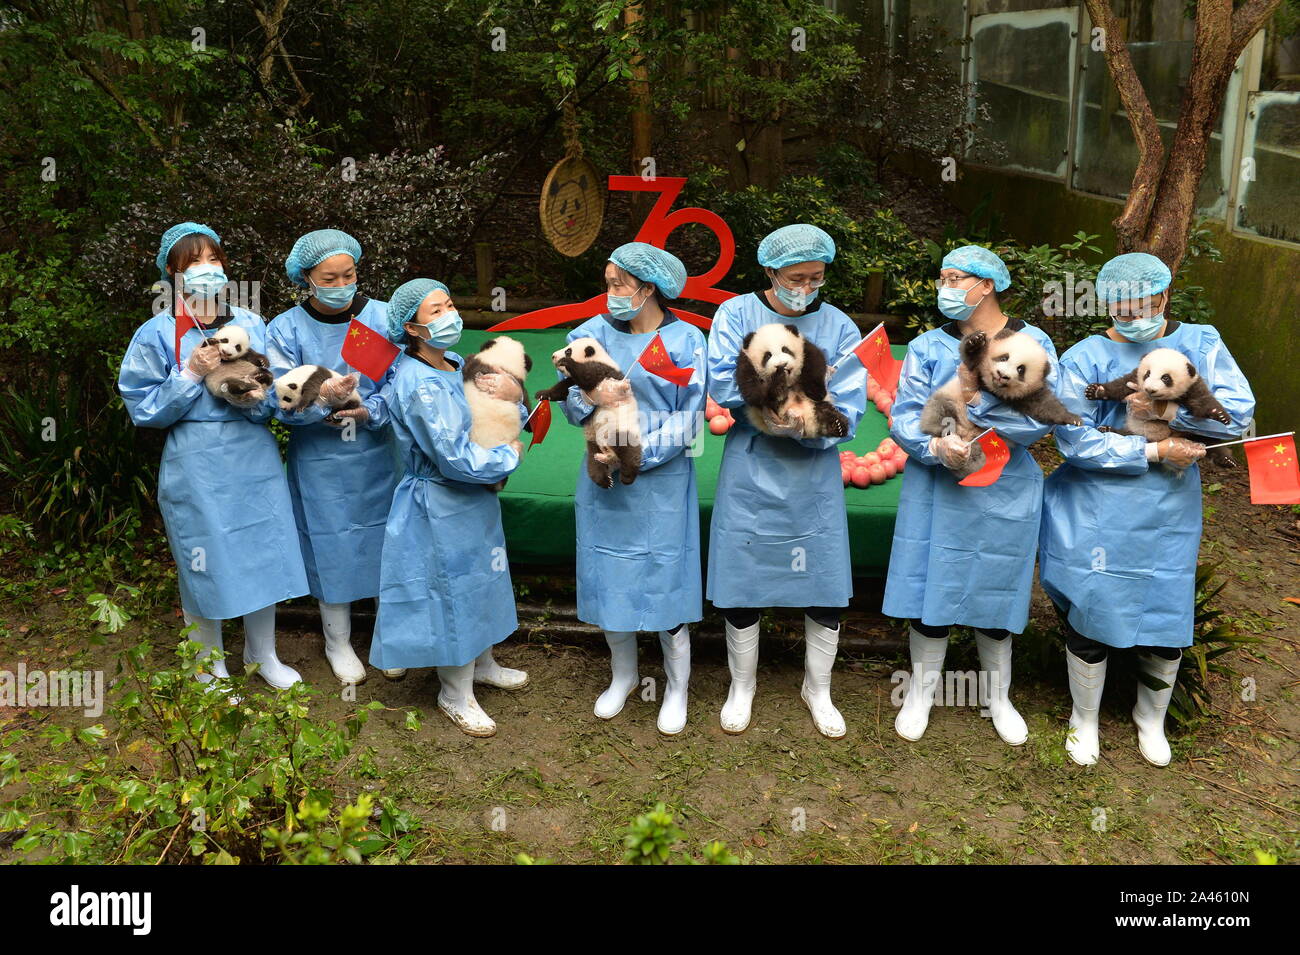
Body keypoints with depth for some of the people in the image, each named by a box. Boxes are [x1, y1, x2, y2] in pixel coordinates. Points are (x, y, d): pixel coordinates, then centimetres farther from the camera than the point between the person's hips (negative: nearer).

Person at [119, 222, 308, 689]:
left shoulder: (251, 325, 5)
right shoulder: (155, 335, -3)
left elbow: (274, 397, 5)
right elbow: (144, 409, -5)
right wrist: (191, 374, -16)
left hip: (254, 457, 3)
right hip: (196, 465, -3)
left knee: (264, 554, 10)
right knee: (207, 565, 6)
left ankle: (262, 654, 32)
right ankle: (211, 666, 27)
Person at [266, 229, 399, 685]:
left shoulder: (382, 317, -4)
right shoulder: (285, 329, -5)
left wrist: (369, 411, -23)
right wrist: (321, 396, -29)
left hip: (378, 454, 1)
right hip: (320, 462, -1)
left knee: (386, 540, 9)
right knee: (331, 546, 8)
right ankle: (337, 642, 29)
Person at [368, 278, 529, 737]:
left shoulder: (457, 366, 2)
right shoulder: (418, 385, -24)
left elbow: (513, 422, 10)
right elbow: (455, 458, -27)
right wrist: (508, 457, -13)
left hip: (473, 499, 9)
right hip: (440, 506, -9)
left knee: (481, 579, 22)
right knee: (453, 590, 5)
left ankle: (483, 664, 44)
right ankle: (456, 695, 24)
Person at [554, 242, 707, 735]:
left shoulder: (685, 340, -6)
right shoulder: (594, 333, 3)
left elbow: (688, 419, -10)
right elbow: (574, 409, 1)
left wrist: (637, 455, -18)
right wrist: (587, 390, -21)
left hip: (662, 483, -3)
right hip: (604, 483, 3)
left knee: (666, 580, 3)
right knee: (609, 578, 11)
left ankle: (677, 687, 25)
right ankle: (623, 674, 35)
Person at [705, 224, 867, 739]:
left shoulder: (839, 328, -2)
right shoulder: (736, 314, -3)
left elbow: (847, 415, -9)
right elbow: (723, 383, -18)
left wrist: (802, 425, -26)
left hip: (813, 478, 1)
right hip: (750, 472, -1)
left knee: (826, 591, 7)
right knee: (742, 586, 7)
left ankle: (818, 688, 31)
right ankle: (742, 686, 31)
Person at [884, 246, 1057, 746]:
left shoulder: (1032, 343, -1)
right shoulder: (928, 347, 2)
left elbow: (1041, 419, -12)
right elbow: (905, 418, -7)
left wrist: (981, 401, -22)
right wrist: (935, 445, -26)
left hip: (1005, 494, 0)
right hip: (935, 490, 1)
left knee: (995, 595, 11)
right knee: (930, 592, 5)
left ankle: (998, 696, 33)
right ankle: (921, 691, 26)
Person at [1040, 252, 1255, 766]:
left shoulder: (1201, 344, 1)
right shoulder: (1086, 358, -6)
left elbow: (1238, 411, -9)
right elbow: (1074, 439, -15)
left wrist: (1168, 410, -20)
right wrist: (1156, 452, -17)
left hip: (1169, 517, 2)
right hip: (1095, 517, -2)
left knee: (1166, 622, 9)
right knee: (1088, 615, 4)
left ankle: (1151, 719, 38)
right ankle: (1084, 719, 30)